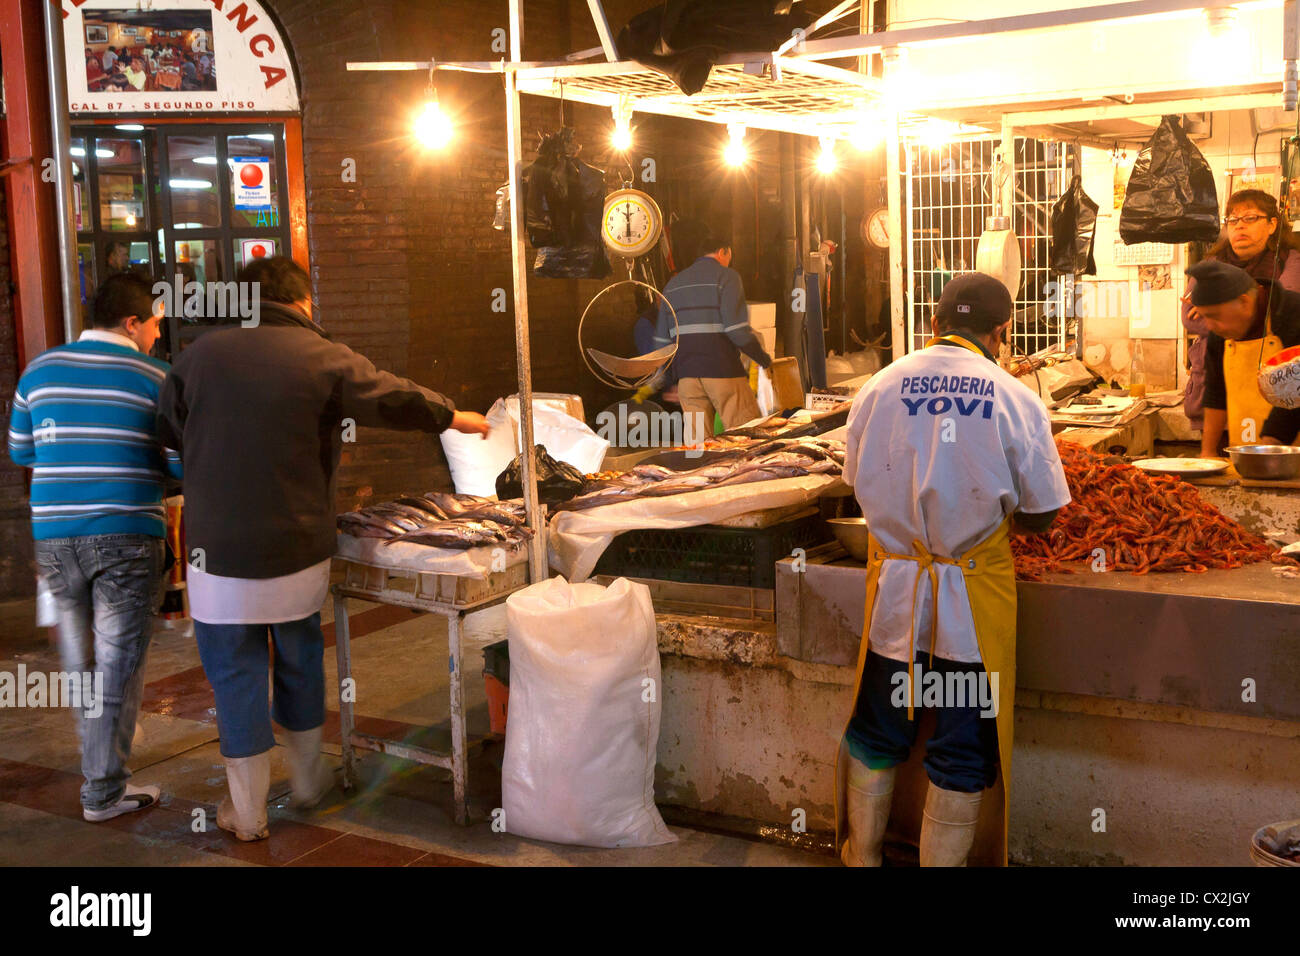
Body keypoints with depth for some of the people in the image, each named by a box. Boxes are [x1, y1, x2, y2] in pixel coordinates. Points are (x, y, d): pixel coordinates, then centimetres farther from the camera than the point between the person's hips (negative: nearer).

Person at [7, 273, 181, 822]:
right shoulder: (154, 378, -6)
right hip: (126, 538, -4)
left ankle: (98, 759, 36)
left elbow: (20, 452, 15)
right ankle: (104, 792, 9)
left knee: (79, 658, 19)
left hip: (54, 535, 5)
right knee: (118, 664, 3)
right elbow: (184, 463, -8)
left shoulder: (40, 369, 7)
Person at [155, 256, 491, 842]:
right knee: (300, 661, 20)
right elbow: (395, 399, 8)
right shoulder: (325, 358, -5)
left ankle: (248, 813, 20)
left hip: (219, 557, 0)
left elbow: (167, 430, 13)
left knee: (236, 676, 10)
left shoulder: (200, 355, -1)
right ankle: (308, 782, 37)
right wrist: (455, 417, 26)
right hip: (299, 552, 1)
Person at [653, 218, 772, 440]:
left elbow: (662, 340, 16)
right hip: (722, 371, -6)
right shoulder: (726, 276, -1)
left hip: (686, 373, 6)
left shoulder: (673, 284, 17)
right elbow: (737, 329, -13)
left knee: (696, 444, 7)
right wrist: (763, 358, 0)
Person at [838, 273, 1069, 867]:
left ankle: (861, 857, 32)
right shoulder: (1014, 399, -11)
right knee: (962, 757, 10)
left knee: (876, 738, 19)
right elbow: (1042, 515, -5)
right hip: (973, 601, -3)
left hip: (894, 593, 3)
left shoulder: (878, 387, -4)